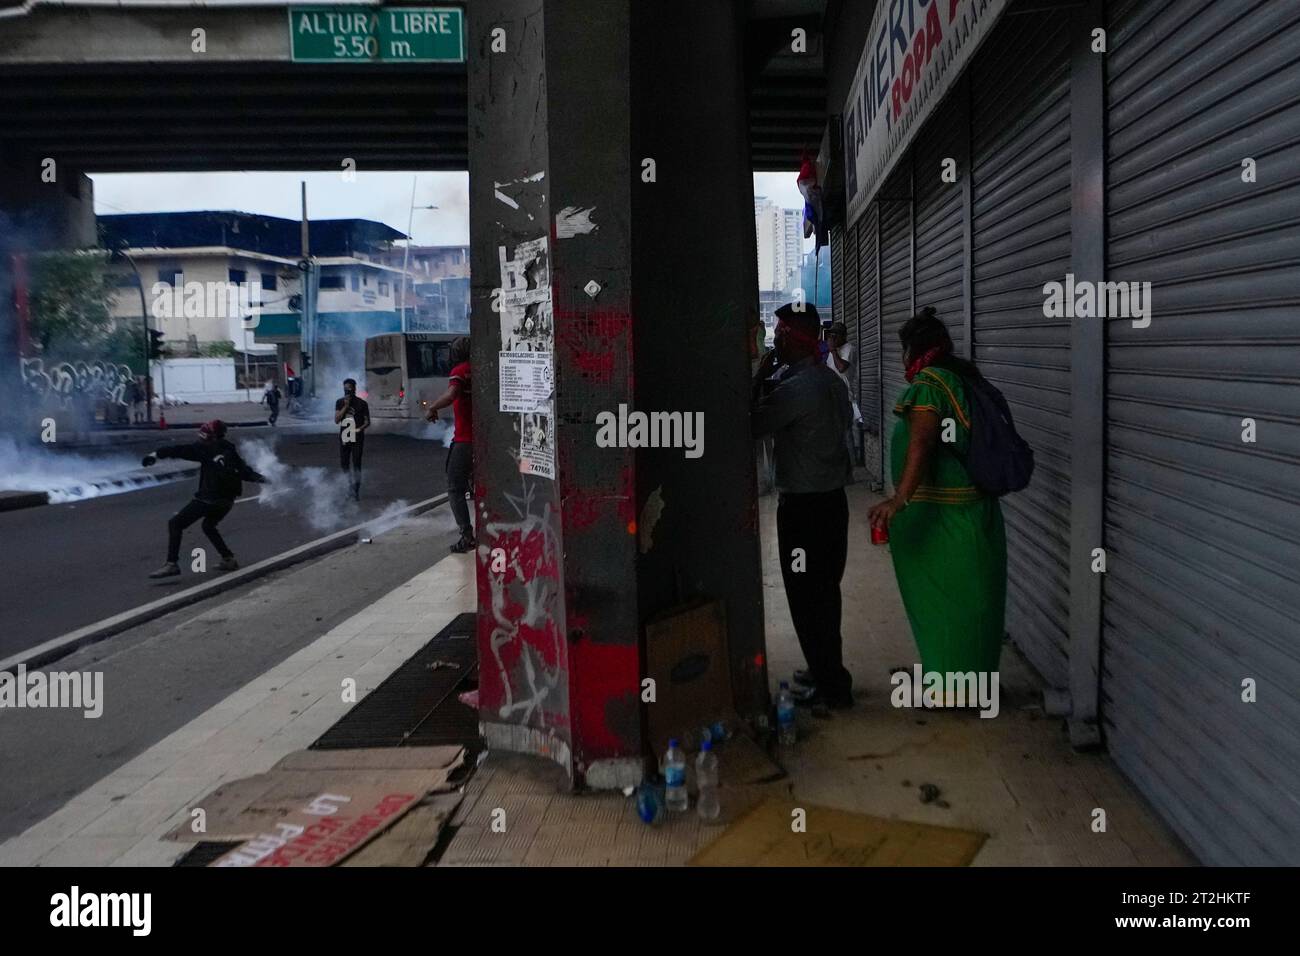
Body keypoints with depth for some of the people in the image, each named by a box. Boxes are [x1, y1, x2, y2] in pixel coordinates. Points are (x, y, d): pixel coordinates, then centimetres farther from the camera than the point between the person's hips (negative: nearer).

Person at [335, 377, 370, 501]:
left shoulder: (361, 403, -3)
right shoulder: (340, 402, 5)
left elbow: (367, 421, 0)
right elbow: (336, 420, -5)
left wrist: (361, 428, -20)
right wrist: (345, 406, -14)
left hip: (357, 438, -3)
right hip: (344, 437, 3)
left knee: (356, 465, -5)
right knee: (344, 464, 9)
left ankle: (356, 492, -1)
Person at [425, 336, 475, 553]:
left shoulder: (460, 371, -10)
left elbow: (451, 395, -29)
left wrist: (432, 408, -14)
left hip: (465, 440, -7)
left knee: (456, 489, 0)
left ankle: (467, 535, -9)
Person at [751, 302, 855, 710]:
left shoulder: (797, 386, -20)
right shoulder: (831, 380, 8)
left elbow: (754, 425, -17)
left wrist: (761, 378, -5)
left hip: (803, 505, -9)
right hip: (832, 498, 9)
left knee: (806, 595, 0)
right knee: (824, 590, 18)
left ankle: (831, 686, 6)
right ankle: (827, 670, 29)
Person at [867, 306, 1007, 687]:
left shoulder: (928, 383, -15)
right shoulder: (964, 380, 11)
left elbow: (921, 444, -29)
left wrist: (899, 499, -38)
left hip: (939, 513, -8)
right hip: (975, 508, 8)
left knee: (942, 596, 3)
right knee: (971, 594, 15)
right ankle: (975, 674, 26)